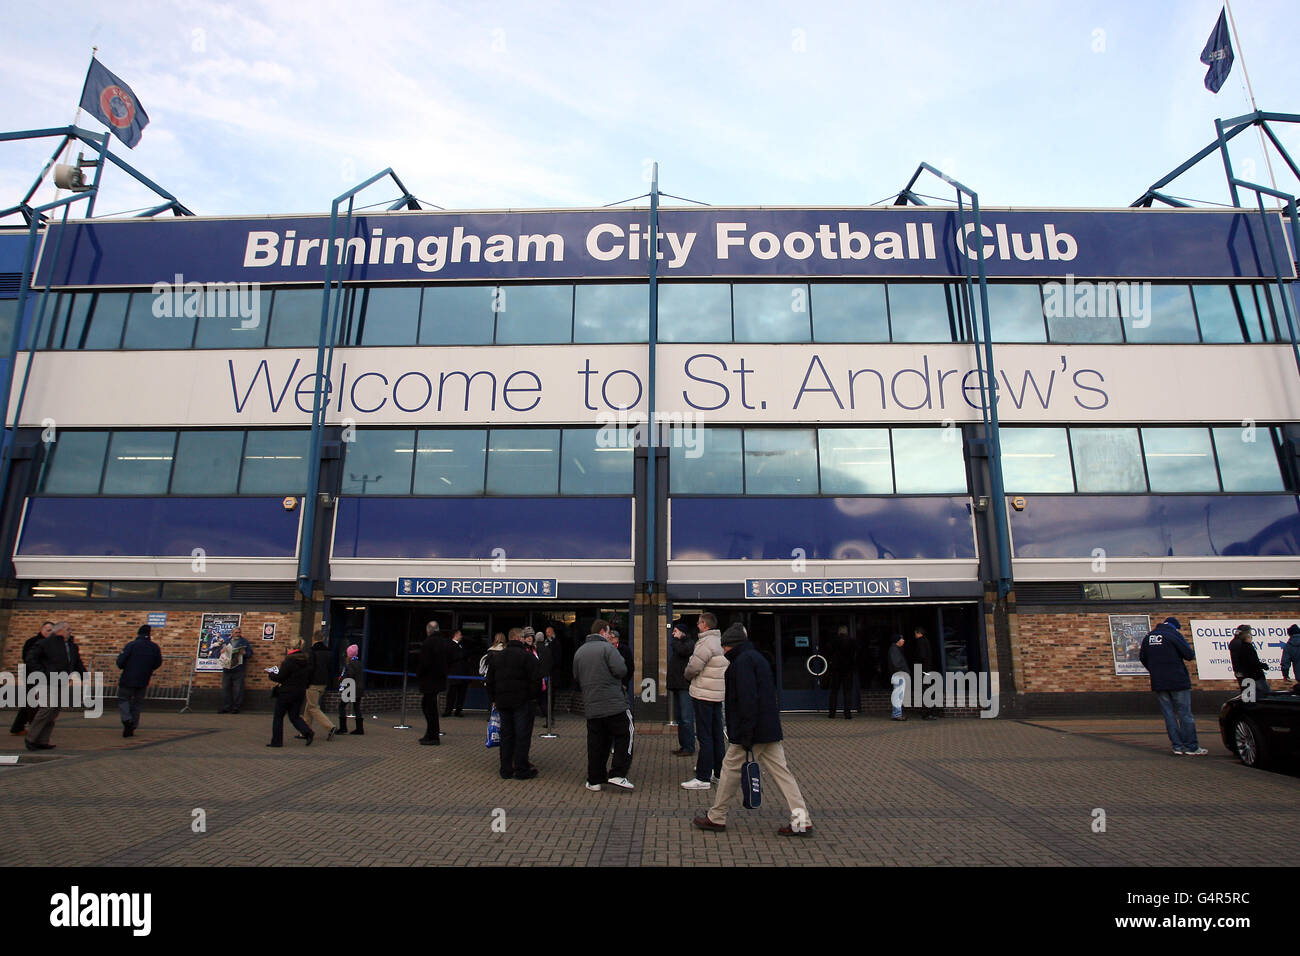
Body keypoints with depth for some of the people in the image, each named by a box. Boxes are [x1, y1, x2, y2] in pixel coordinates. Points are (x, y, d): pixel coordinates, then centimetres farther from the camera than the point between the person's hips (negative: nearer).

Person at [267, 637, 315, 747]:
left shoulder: (289, 660, -16)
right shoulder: (307, 660, 4)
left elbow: (280, 678, -13)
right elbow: (309, 677, 10)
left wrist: (271, 674, 5)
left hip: (287, 692, -6)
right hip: (301, 692, 6)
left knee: (278, 716, 10)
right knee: (295, 716, 14)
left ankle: (276, 741, 15)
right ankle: (308, 732, -6)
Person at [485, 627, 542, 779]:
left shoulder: (496, 657, 12)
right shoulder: (528, 656, -9)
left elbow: (489, 682, 16)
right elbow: (536, 679, -13)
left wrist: (493, 699, 21)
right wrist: (534, 696, -1)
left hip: (502, 702, 6)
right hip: (523, 702, -6)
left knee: (506, 735, 12)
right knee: (522, 735, 1)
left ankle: (506, 769, 17)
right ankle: (521, 769, 4)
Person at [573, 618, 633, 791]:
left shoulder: (579, 652, 12)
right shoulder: (607, 647, -10)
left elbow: (576, 678, 18)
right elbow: (621, 670, -18)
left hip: (591, 706, 6)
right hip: (613, 703, -6)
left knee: (596, 742, 12)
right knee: (625, 735, 6)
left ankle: (595, 780, 15)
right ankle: (617, 775, -1)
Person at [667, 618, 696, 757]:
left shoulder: (690, 643, -5)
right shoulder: (677, 644, 21)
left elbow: (682, 650, -26)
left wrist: (675, 640, -7)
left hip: (686, 686, -9)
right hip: (677, 686, 9)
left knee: (686, 718, -9)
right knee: (680, 718, 12)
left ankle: (689, 748, -6)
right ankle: (683, 745, 19)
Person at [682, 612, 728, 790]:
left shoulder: (706, 643, -17)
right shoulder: (720, 641, 12)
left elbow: (692, 667, -19)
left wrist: (688, 676, 4)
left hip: (704, 695, -9)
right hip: (718, 693, 9)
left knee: (704, 736, -5)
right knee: (717, 734, 15)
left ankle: (703, 778, -2)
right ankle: (719, 772, 24)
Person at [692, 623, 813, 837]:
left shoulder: (743, 661, -13)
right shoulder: (757, 657, 17)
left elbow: (748, 698, -22)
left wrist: (746, 736, -21)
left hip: (754, 729, -9)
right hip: (769, 729, 9)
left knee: (732, 768, 4)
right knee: (779, 771, 8)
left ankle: (716, 817, 16)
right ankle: (801, 820, 6)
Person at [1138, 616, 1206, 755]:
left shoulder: (1148, 637, 10)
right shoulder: (1173, 634, -8)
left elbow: (1142, 657, 15)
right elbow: (1190, 655, -12)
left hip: (1158, 683, 5)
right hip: (1178, 681, -5)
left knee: (1169, 714, 8)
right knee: (1185, 714, 2)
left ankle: (1177, 746, 8)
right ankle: (1191, 747, 5)